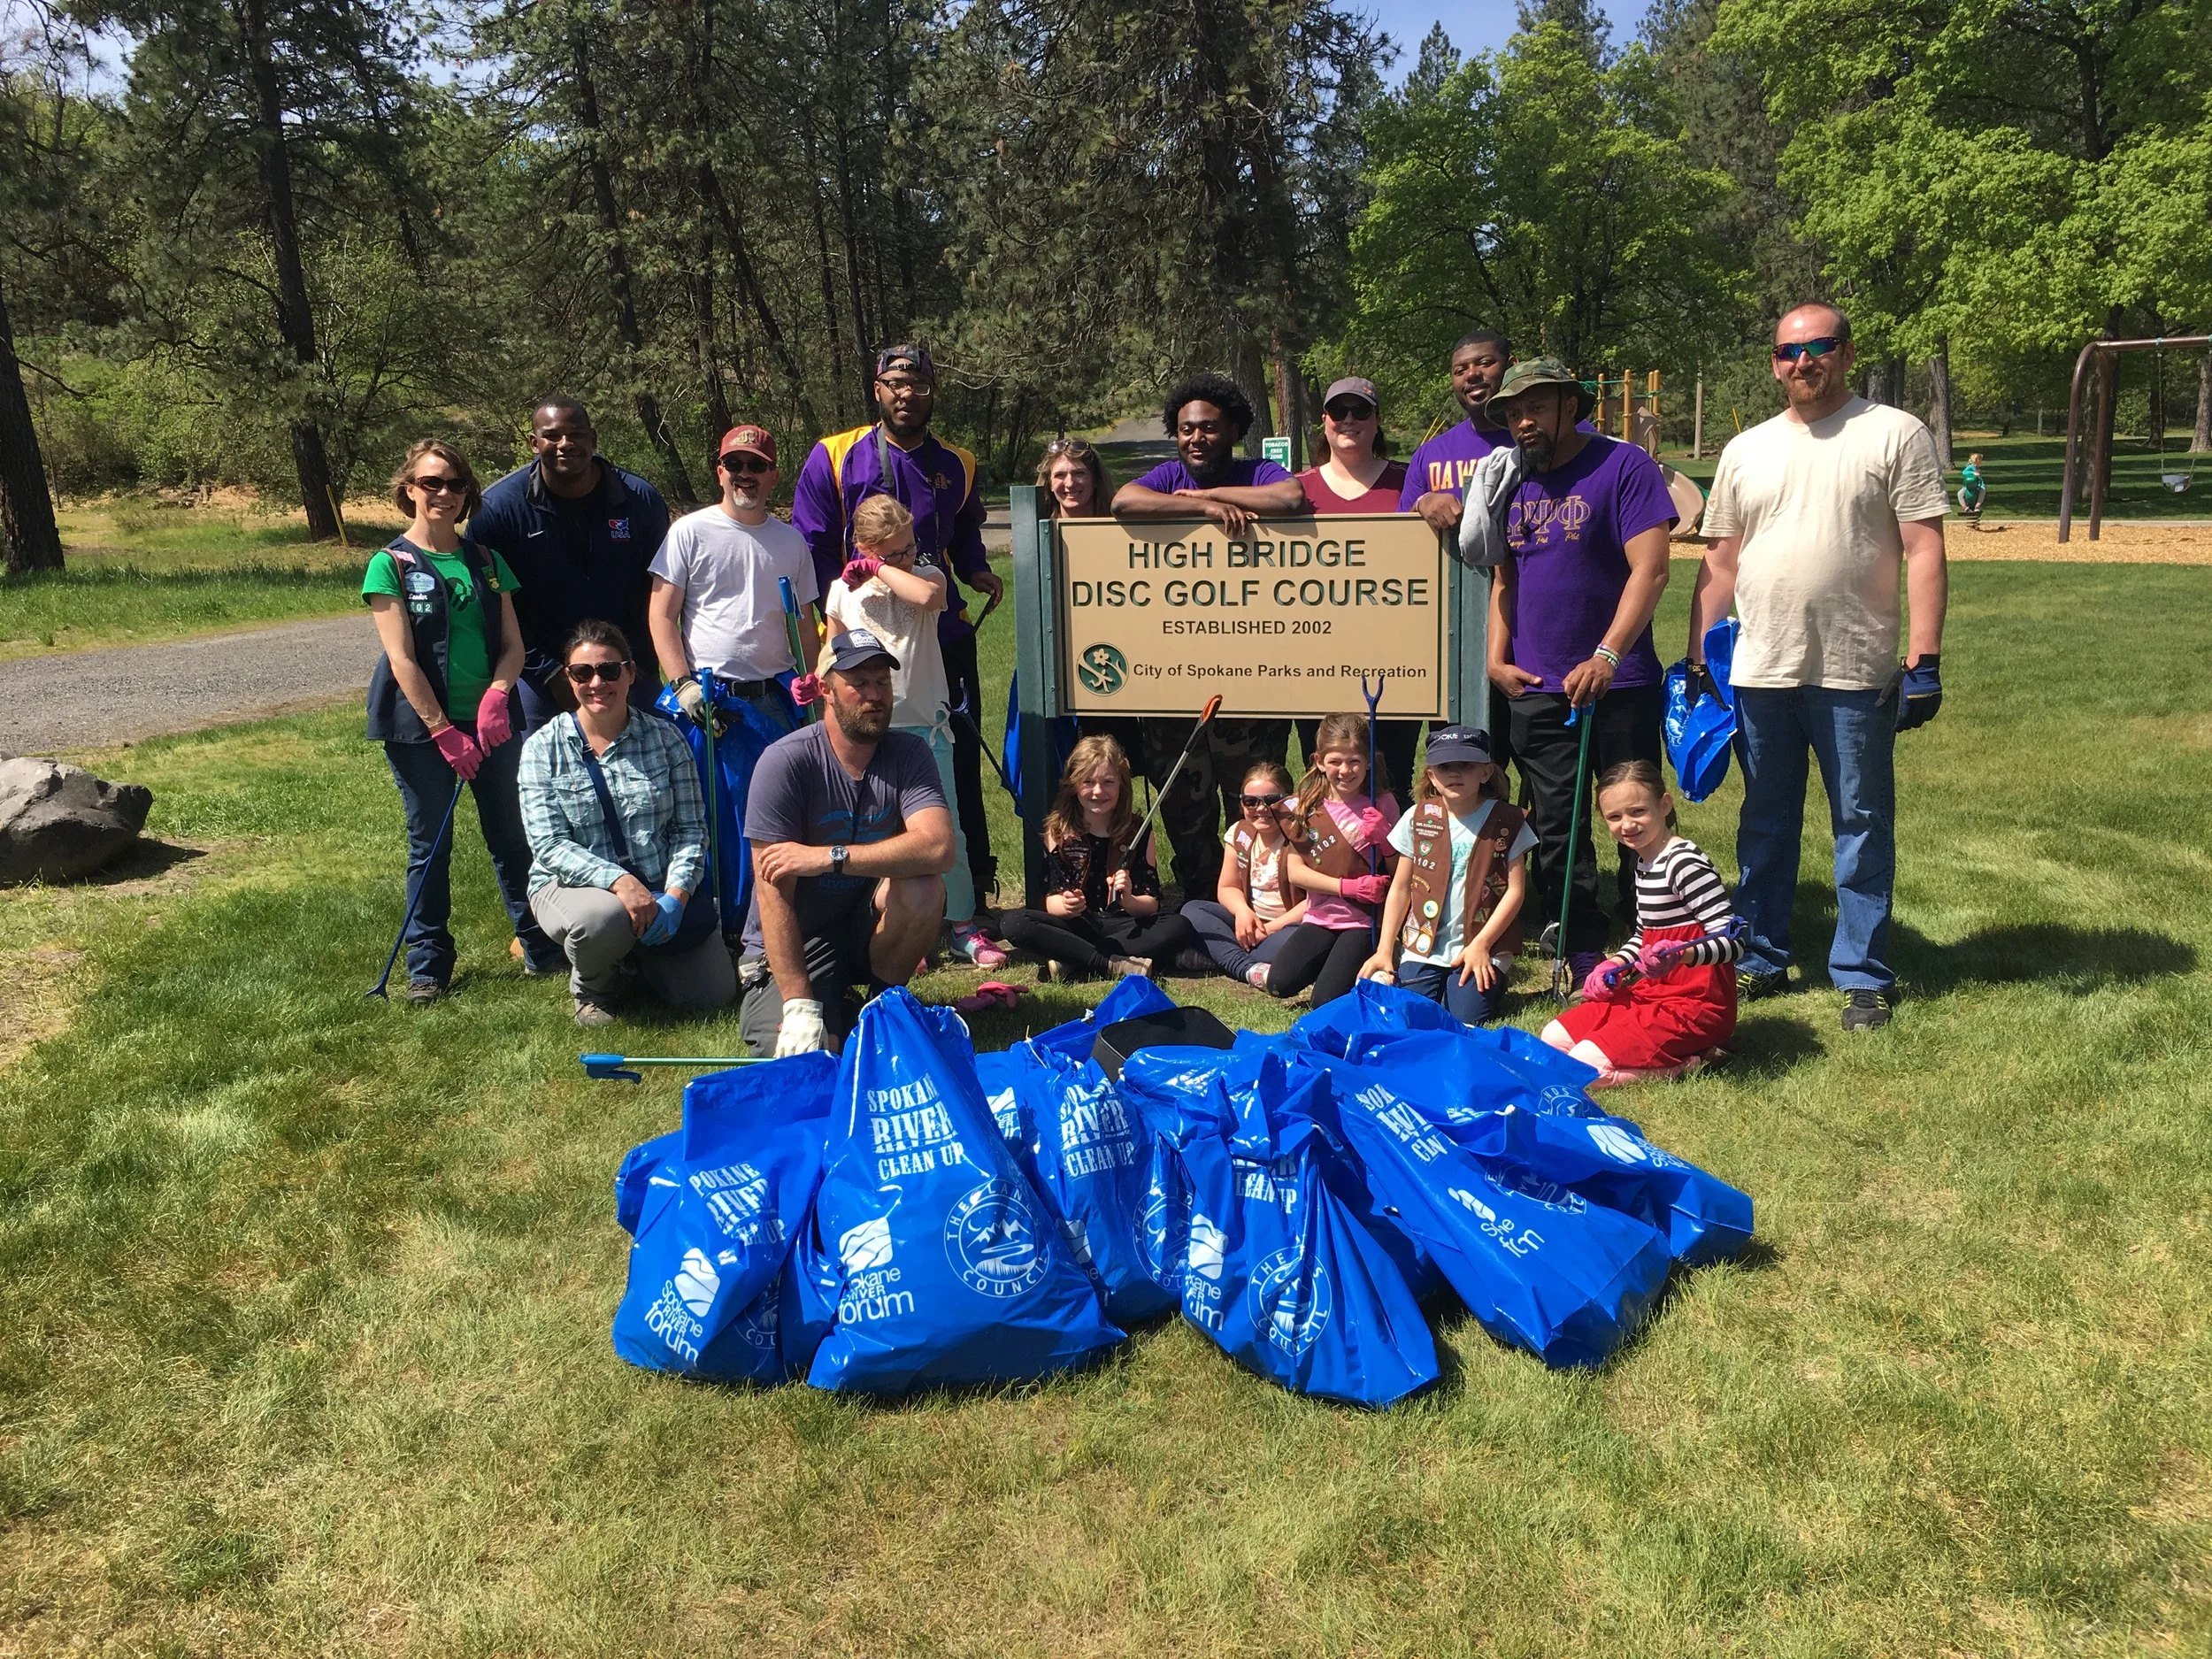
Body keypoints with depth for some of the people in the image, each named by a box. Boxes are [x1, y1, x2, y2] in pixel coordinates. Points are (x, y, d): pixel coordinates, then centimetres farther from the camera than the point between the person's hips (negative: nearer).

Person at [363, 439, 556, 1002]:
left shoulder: (486, 560, 9)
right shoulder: (391, 564, -3)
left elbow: (512, 643, 5)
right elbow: (401, 659, -9)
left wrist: (498, 693, -15)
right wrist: (443, 731, -14)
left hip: (491, 719, 3)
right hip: (419, 726, -3)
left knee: (512, 835, 6)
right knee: (429, 846, 5)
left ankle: (541, 948, 16)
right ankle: (428, 965, 15)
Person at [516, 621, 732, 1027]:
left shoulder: (665, 738, 0)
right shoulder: (543, 748, -4)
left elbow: (690, 828, 0)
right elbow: (549, 845, -11)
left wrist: (676, 892, -17)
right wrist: (618, 880, -27)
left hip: (661, 891, 2)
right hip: (573, 885, -2)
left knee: (713, 994, -10)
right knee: (604, 918, -39)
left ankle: (636, 954, 24)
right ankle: (591, 991, 0)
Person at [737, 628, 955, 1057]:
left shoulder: (908, 755, -8)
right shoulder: (785, 761, -18)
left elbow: (938, 847, -27)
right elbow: (774, 894, -21)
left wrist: (828, 857, -33)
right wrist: (800, 1005, -27)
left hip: (868, 931, 3)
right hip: (794, 945, -3)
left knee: (922, 887, -28)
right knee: (808, 1061, -24)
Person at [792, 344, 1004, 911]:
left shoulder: (958, 466, 12)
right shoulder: (833, 458, 2)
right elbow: (812, 550, 1)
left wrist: (977, 571, 2)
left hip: (946, 638, 3)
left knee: (960, 766, 4)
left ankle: (973, 894, 14)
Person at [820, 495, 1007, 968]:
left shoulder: (926, 576, 0)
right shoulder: (843, 591, 4)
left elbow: (929, 596, -26)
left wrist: (881, 569, -16)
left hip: (925, 726, -1)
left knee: (945, 830, 2)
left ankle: (964, 928, 14)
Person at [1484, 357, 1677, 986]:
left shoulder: (1623, 465, -6)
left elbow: (1650, 569, -15)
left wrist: (1606, 656, -23)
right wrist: (1497, 657, 5)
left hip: (1618, 685, -5)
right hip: (1534, 690, 5)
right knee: (1555, 830, 7)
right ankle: (1584, 963, 17)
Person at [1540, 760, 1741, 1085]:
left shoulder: (1685, 864, -19)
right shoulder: (1645, 861, 12)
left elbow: (1733, 942, -24)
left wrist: (1681, 955, -41)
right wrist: (1613, 965, 8)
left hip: (1696, 1005, -10)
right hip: (1652, 992, 10)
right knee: (1553, 1039, 8)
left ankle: (1686, 1064, -6)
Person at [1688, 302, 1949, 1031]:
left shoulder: (1894, 434, -1)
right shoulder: (1745, 450, 10)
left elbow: (1924, 552, -6)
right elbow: (1719, 566, 11)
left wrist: (1925, 658, -13)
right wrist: (1698, 662, 6)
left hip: (1856, 674, -4)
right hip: (1757, 672, 4)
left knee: (1863, 826, 5)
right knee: (1765, 822, 13)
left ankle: (1863, 975, 16)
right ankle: (1761, 959, 25)